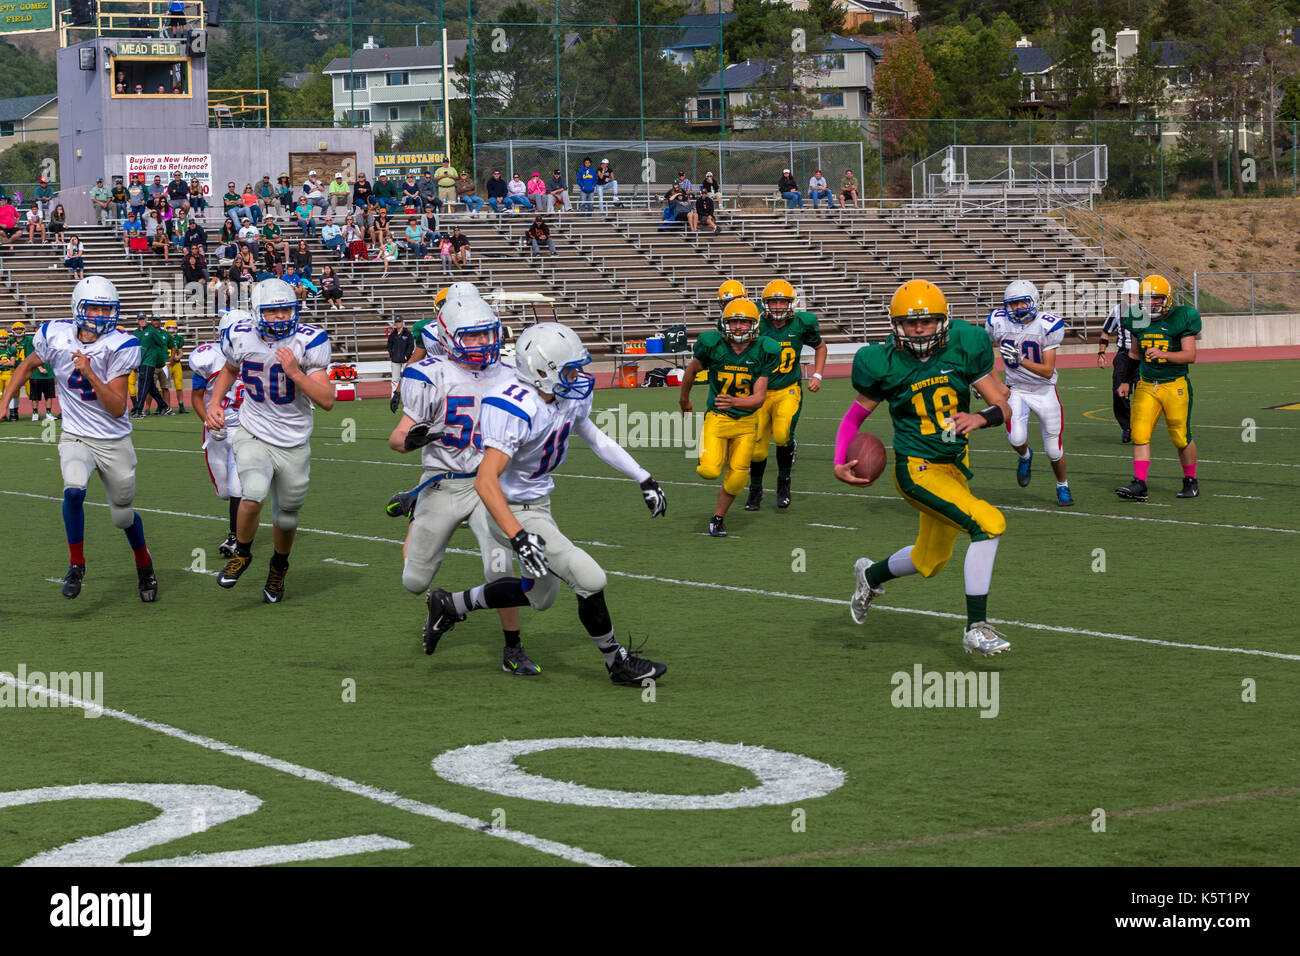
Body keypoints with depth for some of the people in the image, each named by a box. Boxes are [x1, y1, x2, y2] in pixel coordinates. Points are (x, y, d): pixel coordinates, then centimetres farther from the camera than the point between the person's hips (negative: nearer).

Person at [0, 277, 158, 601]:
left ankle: (144, 565, 42)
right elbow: (28, 365, 13)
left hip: (115, 441, 0)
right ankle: (76, 563, -6)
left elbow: (118, 408, -19)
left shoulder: (120, 347, -16)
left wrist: (89, 374, -30)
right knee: (74, 490, -28)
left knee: (124, 516, 10)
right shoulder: (55, 336, -10)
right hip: (76, 437, 1)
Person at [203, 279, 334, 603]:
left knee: (286, 518, 11)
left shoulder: (309, 341, -15)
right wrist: (215, 403, 3)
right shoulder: (241, 338, -8)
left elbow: (327, 401, -18)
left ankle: (279, 566, 44)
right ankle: (241, 553, 2)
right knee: (253, 495, -27)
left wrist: (295, 372, -30)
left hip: (294, 444, 0)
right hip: (254, 436, 0)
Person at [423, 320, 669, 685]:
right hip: (516, 512, -10)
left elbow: (593, 436, 16)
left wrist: (643, 478, 15)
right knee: (589, 579, -12)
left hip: (540, 503, 10)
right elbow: (485, 481, -37)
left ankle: (450, 605, 36)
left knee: (541, 594, 24)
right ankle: (618, 664, 7)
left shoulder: (572, 394, -4)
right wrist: (519, 538, -46)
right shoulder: (515, 410, -31)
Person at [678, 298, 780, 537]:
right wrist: (684, 398, 21)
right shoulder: (713, 344, -16)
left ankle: (718, 518, 25)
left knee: (737, 477, 2)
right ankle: (706, 458, 20)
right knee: (709, 471, -17)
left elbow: (759, 398, -15)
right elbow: (692, 369, 6)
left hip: (746, 420, 2)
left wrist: (734, 402, -35)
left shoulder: (763, 351, -14)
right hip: (717, 418, -2)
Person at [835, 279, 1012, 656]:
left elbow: (1004, 406, -4)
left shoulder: (964, 348, -7)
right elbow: (855, 415, 2)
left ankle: (871, 575, 54)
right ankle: (976, 629, -19)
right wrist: (839, 463, -13)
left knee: (929, 562, 22)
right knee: (989, 523, -26)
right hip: (917, 468, -5)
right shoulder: (885, 364, -12)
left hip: (956, 465, 5)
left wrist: (981, 418, -26)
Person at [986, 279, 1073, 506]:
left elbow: (1048, 371, -20)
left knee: (1053, 448, 4)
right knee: (1017, 438, -23)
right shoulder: (998, 323, -11)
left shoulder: (1047, 326, -19)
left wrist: (1020, 360, -33)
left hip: (1044, 392, -1)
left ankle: (1063, 487, 32)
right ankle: (1025, 456, 15)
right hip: (1016, 391, 1)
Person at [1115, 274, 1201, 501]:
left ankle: (1191, 482, 21)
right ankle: (1139, 485, -11)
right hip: (1146, 386, 4)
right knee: (1140, 434, -9)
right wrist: (1126, 380, 15)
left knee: (1181, 437, 1)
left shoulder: (1179, 320, -9)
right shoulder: (1139, 321, 5)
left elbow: (1190, 355, -14)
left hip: (1175, 386, -4)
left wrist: (1162, 354, -28)